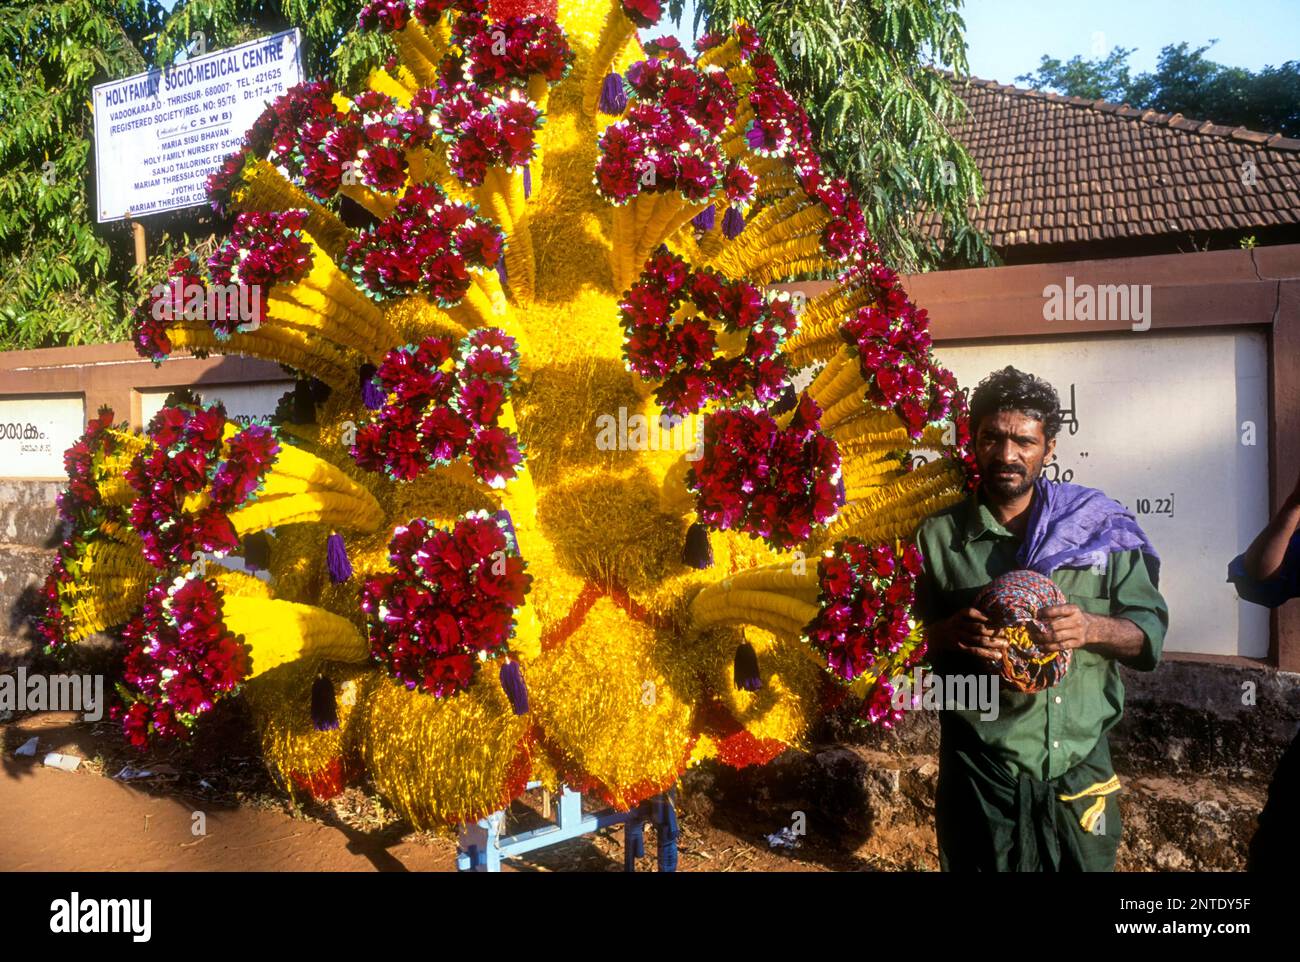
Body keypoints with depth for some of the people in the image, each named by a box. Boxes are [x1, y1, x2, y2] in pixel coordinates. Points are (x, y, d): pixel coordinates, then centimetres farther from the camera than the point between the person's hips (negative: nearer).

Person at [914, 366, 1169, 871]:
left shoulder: (1100, 525, -1)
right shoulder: (939, 536, -4)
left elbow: (1150, 631, 0)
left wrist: (1092, 628, -20)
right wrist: (951, 634, -22)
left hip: (1080, 766, 2)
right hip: (980, 768, -1)